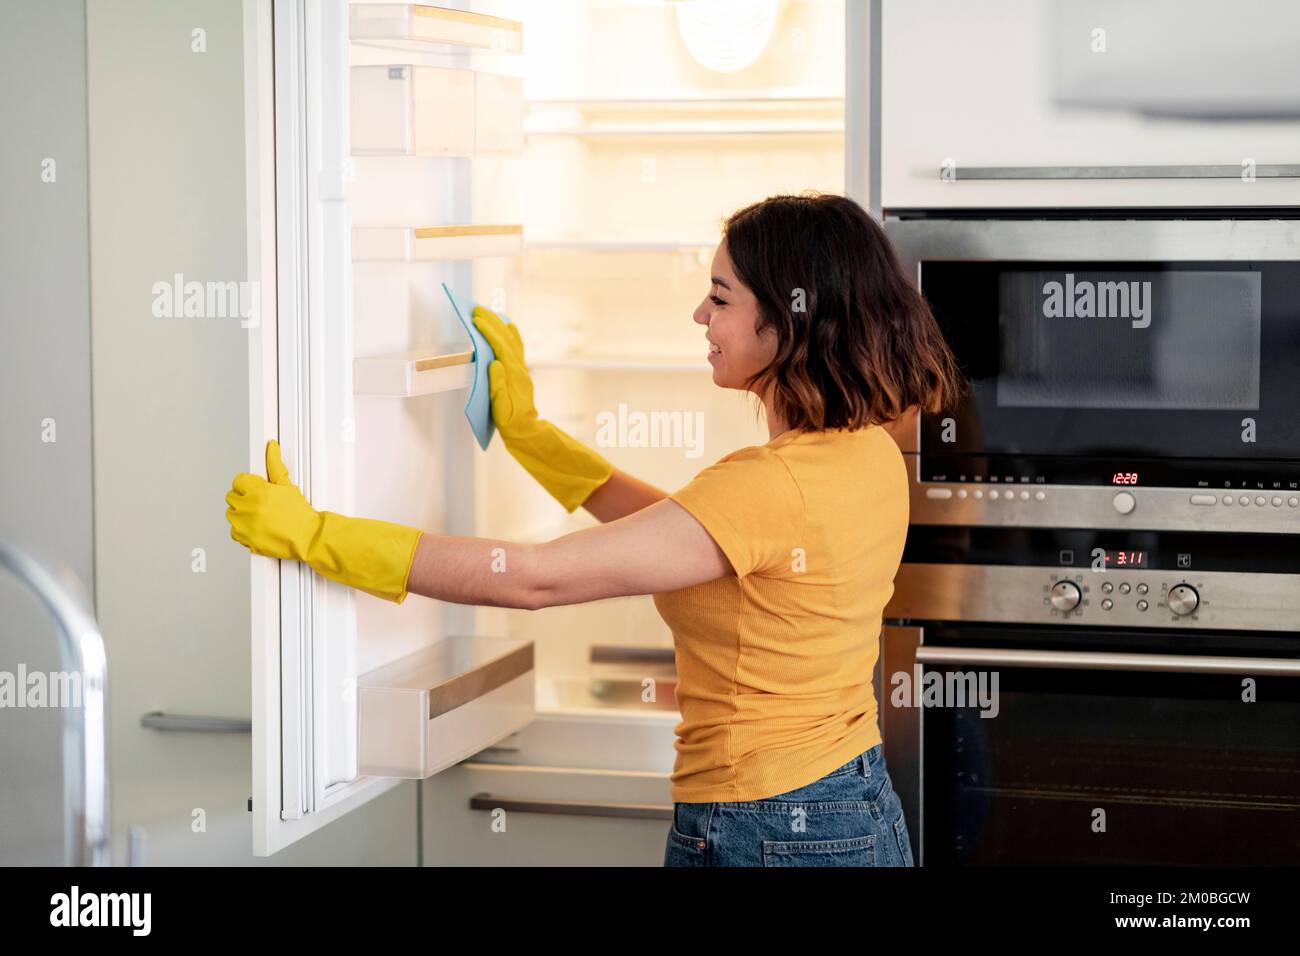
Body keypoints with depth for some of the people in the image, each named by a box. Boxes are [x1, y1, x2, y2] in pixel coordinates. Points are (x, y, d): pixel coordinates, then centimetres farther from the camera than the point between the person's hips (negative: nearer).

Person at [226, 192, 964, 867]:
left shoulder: (769, 485, -25)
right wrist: (523, 428, 13)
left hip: (764, 836, -9)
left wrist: (312, 534, -21)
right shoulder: (871, 453, 2)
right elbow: (672, 527, 13)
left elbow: (534, 578, -26)